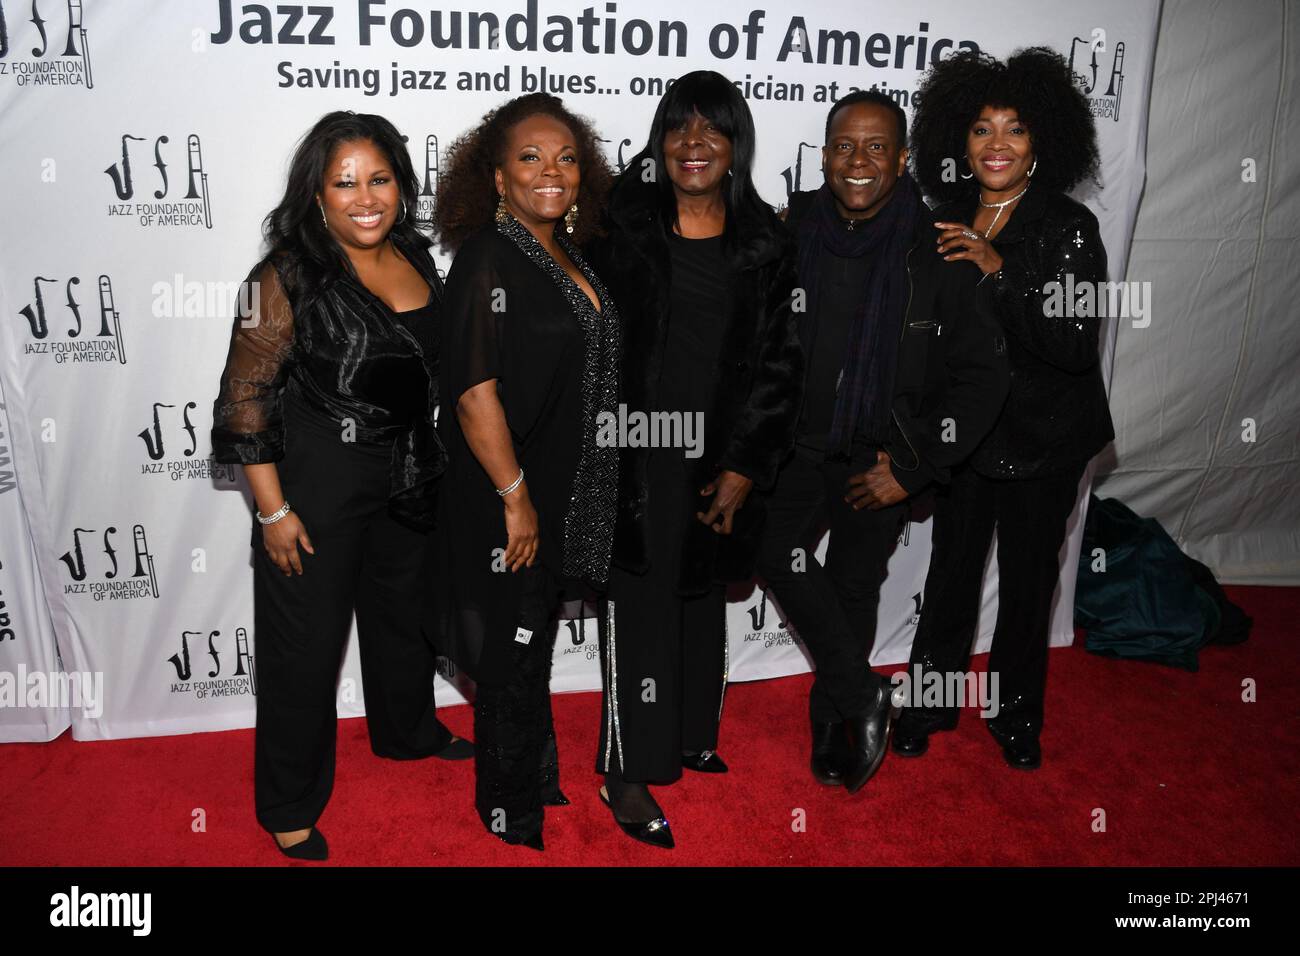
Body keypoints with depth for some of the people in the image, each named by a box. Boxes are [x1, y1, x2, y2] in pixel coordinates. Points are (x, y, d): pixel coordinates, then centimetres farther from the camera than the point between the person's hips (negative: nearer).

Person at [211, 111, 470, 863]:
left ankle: (408, 730, 50)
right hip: (318, 485, -6)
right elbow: (245, 398, -15)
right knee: (307, 643, 6)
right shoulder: (289, 276, -16)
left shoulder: (416, 257, 2)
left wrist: (434, 466, 13)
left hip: (411, 479, 6)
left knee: (407, 611, 23)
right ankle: (291, 806, 27)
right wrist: (273, 510, -16)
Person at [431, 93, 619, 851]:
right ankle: (510, 818, 27)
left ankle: (538, 782, 42)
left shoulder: (565, 255, 10)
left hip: (564, 501, 8)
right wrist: (515, 497, -21)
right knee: (512, 663, 7)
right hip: (507, 508, -8)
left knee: (535, 650, 22)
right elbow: (474, 390, -22)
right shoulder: (489, 259, -16)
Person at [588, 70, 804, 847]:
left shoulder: (766, 244, 2)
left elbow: (780, 362, 0)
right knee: (641, 605, 2)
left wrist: (744, 468, -5)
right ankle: (629, 774, 15)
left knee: (704, 598, 17)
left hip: (721, 455, 3)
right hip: (637, 452, -3)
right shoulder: (623, 224, -4)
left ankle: (692, 735, 37)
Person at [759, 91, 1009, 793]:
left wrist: (912, 467, -11)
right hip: (800, 441, 1)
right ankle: (864, 696, -1)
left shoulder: (938, 252, -10)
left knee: (854, 589, 10)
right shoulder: (789, 232, -5)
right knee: (777, 553, -20)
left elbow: (981, 374, -7)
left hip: (881, 457, -1)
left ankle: (832, 721, 34)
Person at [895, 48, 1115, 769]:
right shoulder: (948, 219, 1)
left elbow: (1076, 345, -22)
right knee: (952, 569, 11)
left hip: (1042, 438, -2)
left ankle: (1017, 716, 33)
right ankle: (928, 703, 31)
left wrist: (999, 271, -27)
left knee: (1028, 578, 12)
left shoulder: (1069, 227, -12)